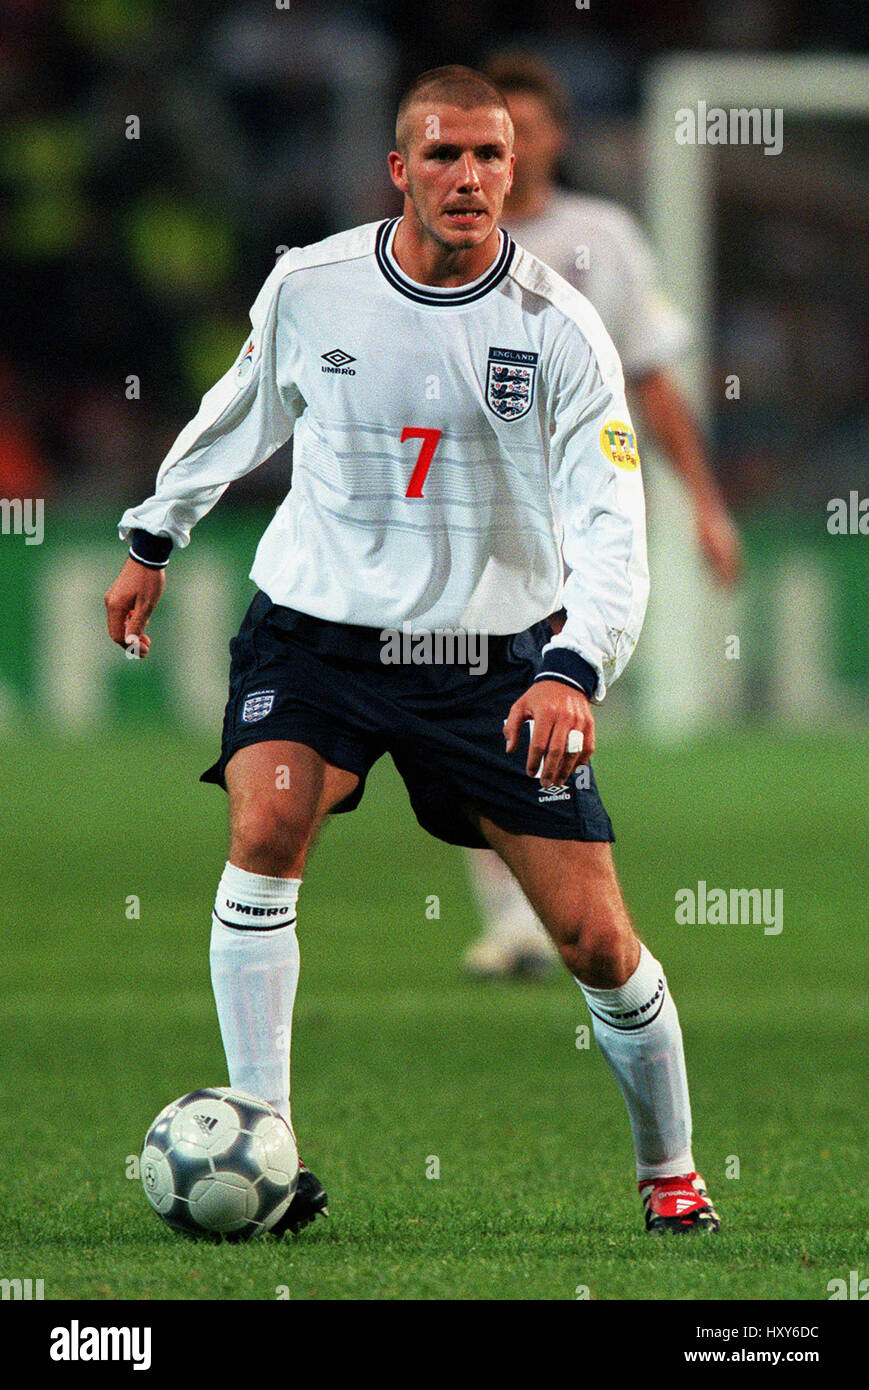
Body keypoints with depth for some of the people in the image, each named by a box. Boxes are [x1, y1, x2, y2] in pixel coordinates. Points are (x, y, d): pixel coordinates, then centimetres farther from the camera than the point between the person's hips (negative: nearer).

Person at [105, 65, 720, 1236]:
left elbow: (612, 530, -17)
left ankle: (670, 1171, 23)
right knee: (267, 822, -28)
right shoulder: (308, 288, -6)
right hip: (317, 625, 1)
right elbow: (249, 408, 17)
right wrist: (154, 537, 27)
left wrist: (575, 671, -34)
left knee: (596, 939, -3)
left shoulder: (558, 330, -12)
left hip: (495, 655, 0)